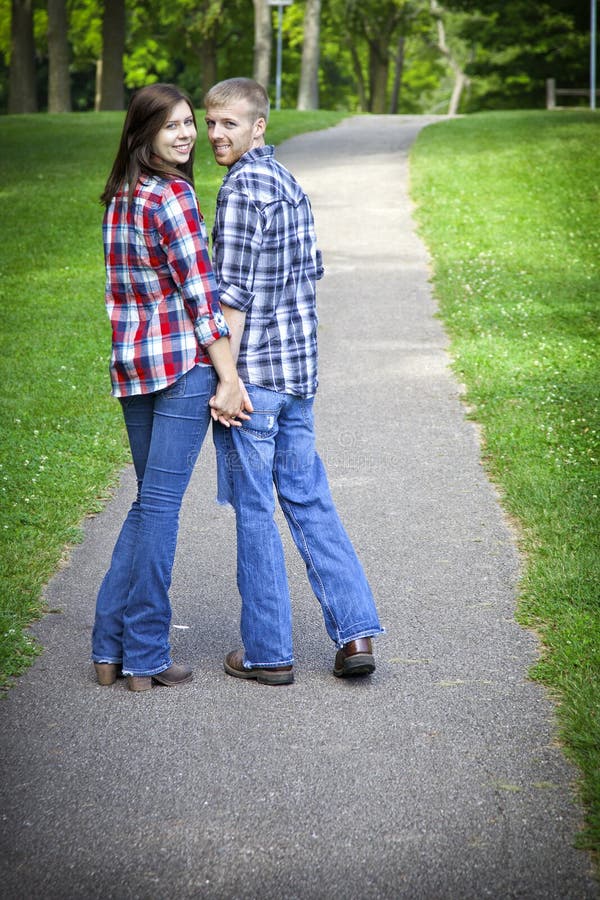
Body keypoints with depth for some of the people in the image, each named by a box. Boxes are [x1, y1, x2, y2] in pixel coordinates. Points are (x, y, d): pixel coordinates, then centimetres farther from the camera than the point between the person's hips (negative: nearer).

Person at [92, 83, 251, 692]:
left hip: (131, 364, 8)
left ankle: (109, 647, 16)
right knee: (161, 504, -3)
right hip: (183, 363, -8)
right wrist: (230, 380, -14)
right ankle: (145, 657, 4)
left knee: (148, 502, 16)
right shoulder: (171, 197, -13)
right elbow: (201, 295, -16)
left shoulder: (119, 197, 13)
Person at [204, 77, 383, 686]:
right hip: (299, 369, 8)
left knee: (254, 511, 1)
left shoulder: (242, 187, -14)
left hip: (252, 372, -8)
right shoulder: (291, 184, 13)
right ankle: (356, 632, 8)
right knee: (308, 500, 12)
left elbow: (234, 293, -18)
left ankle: (267, 652, 9)